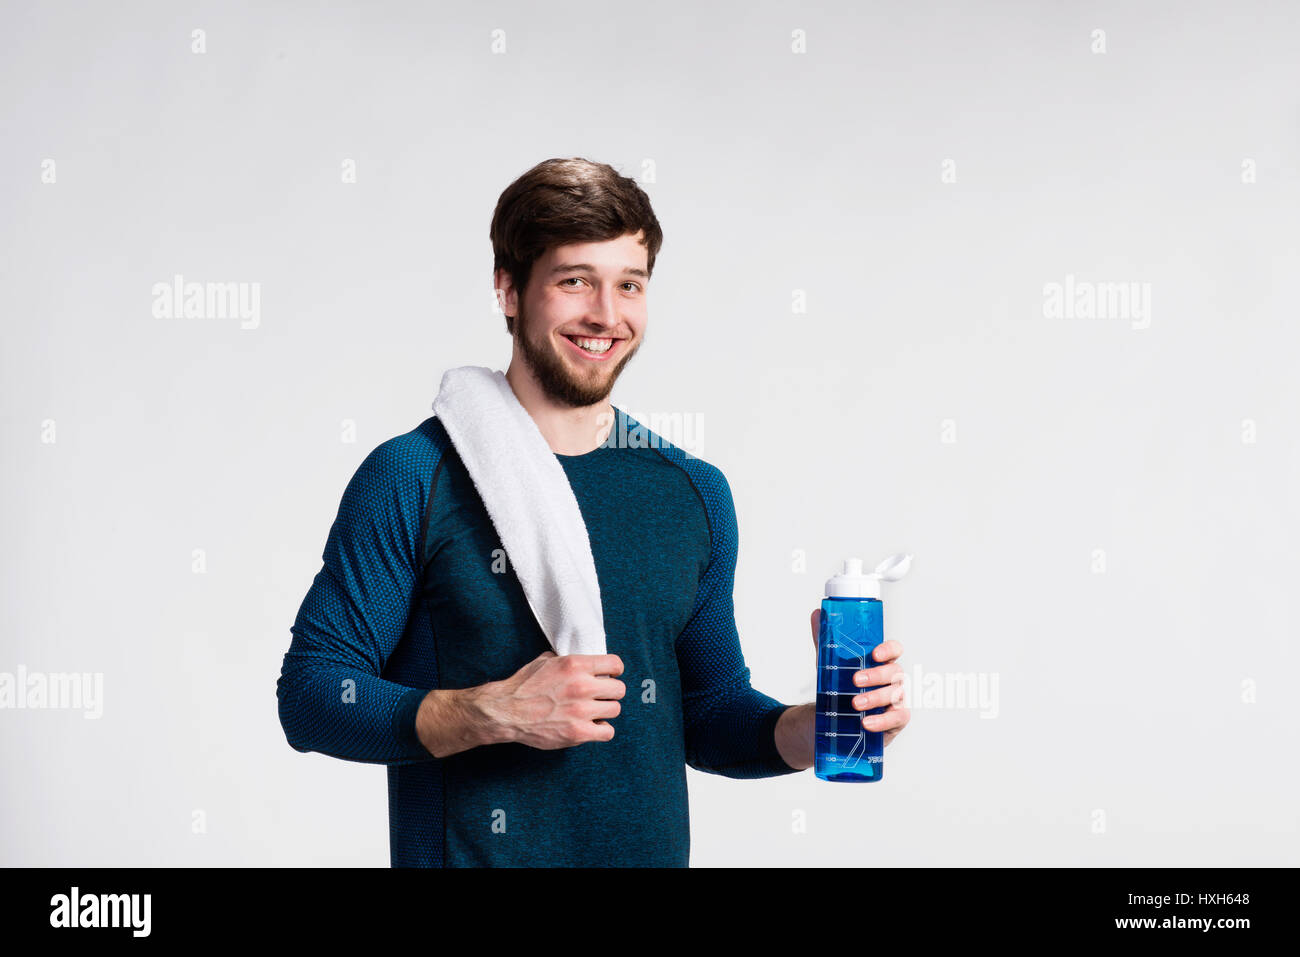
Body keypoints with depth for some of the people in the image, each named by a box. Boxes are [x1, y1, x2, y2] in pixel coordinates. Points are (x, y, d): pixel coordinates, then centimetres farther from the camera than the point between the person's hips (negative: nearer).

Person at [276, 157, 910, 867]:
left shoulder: (696, 492, 4)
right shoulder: (411, 477, -9)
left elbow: (708, 714, 11)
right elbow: (309, 695, -11)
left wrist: (819, 728, -7)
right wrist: (493, 714, -21)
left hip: (649, 850, 4)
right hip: (464, 853, -3)